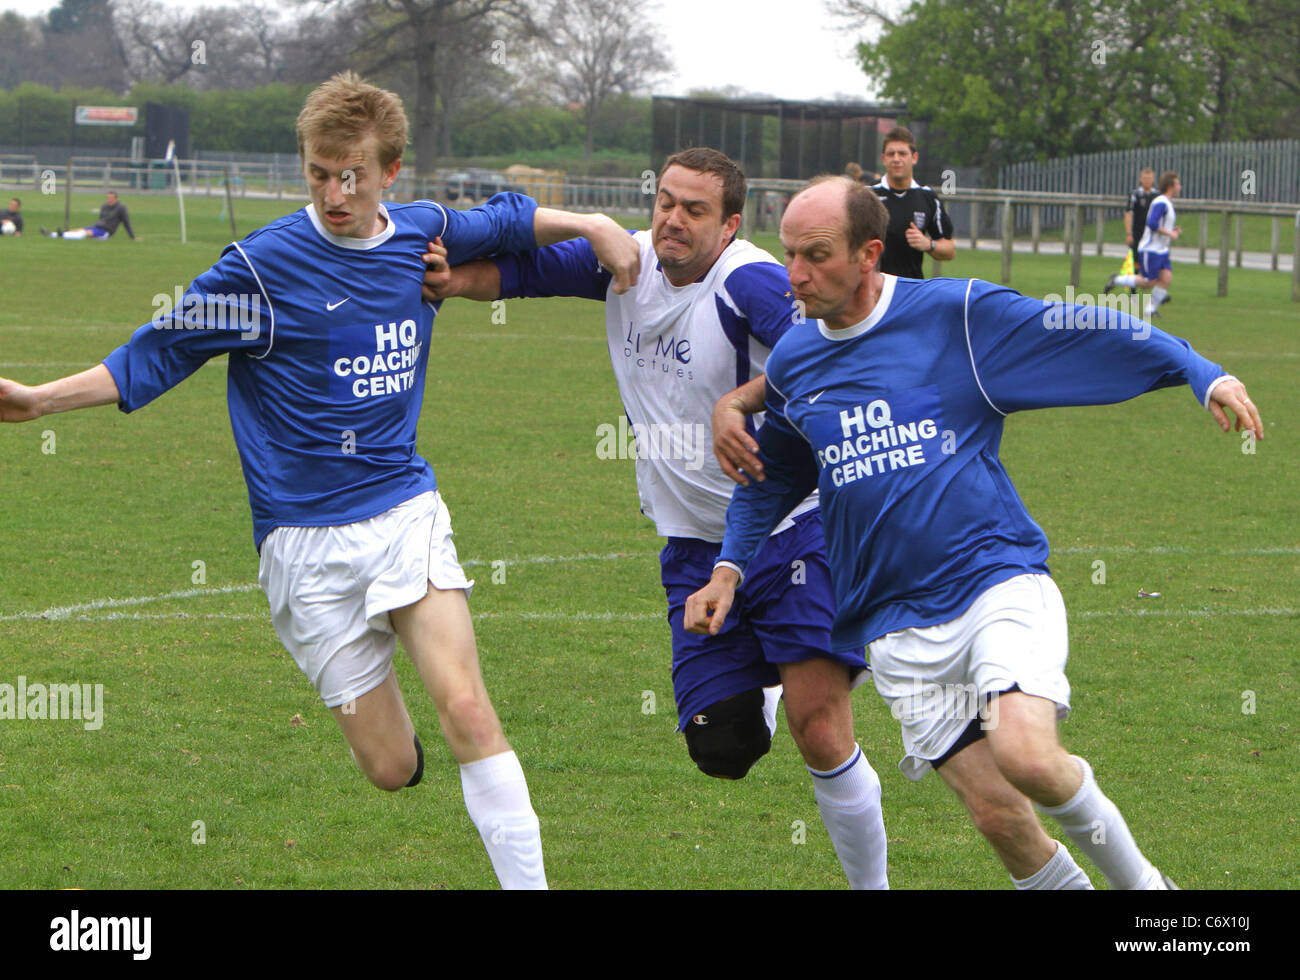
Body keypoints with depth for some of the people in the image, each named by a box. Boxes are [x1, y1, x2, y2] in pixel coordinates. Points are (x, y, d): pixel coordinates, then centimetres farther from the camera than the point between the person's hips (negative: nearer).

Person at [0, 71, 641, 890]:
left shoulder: (423, 234, 4)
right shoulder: (263, 266, -9)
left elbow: (506, 222, 26)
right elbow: (160, 353, -2)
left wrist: (594, 226, 14)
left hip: (407, 512, 3)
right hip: (306, 539, -3)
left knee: (465, 709, -17)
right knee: (392, 770, -4)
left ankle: (529, 882, -13)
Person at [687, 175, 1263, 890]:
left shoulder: (956, 314, -4)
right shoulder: (791, 362, 9)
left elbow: (1086, 333, -5)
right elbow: (769, 478, 27)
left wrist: (1204, 375, -14)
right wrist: (729, 567, 15)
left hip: (998, 580, -4)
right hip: (897, 625, 4)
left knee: (1025, 756, -26)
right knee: (996, 813, -7)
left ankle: (1135, 878, 1)